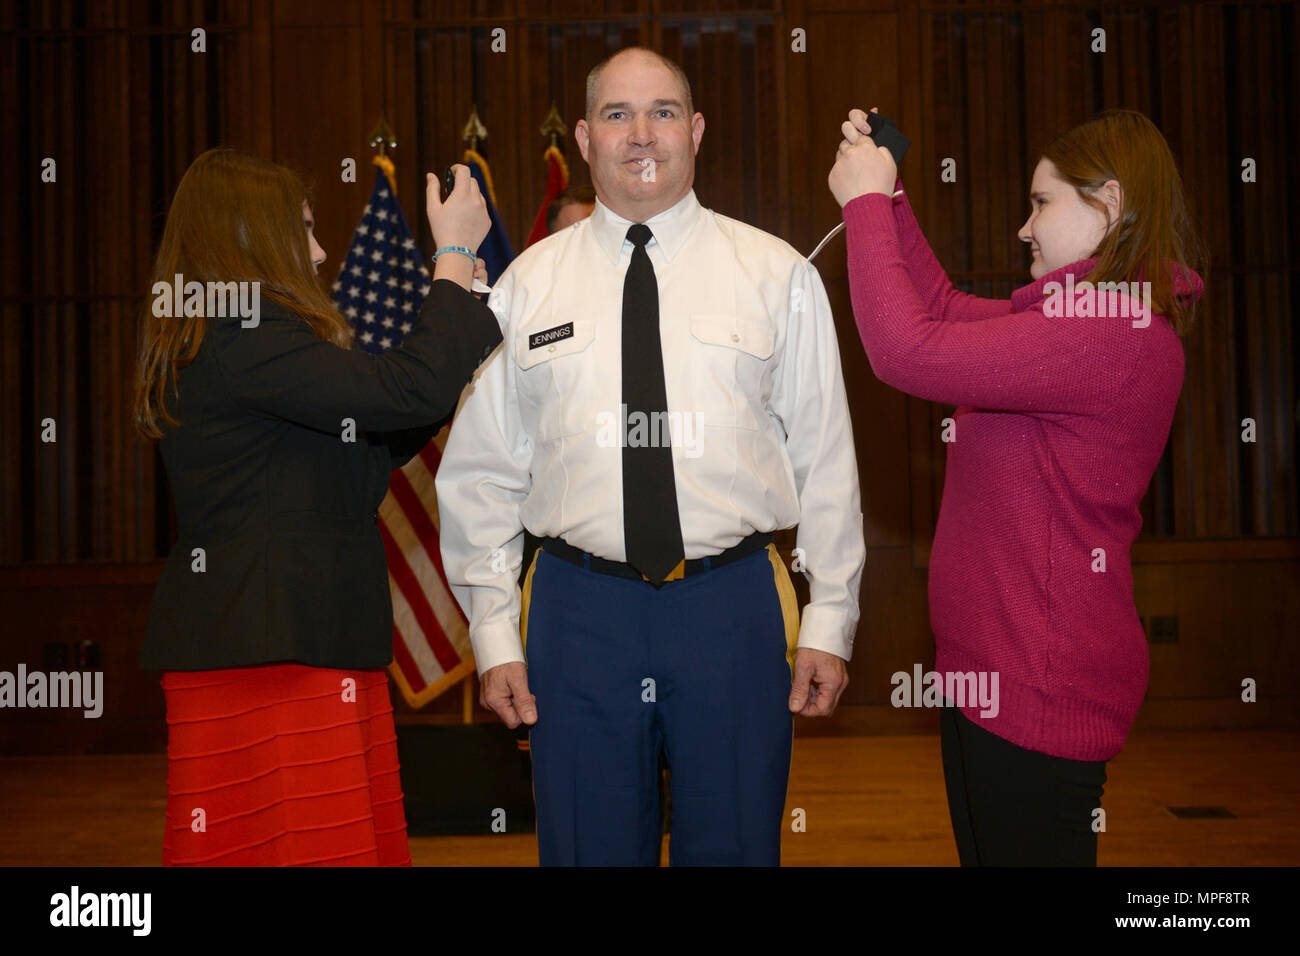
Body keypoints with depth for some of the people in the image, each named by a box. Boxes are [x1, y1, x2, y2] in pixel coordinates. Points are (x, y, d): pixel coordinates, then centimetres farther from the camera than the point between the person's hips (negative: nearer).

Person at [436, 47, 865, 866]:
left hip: (737, 610, 0)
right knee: (588, 847, 12)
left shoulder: (778, 276, 3)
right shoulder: (528, 284, 5)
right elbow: (483, 469, 6)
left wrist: (831, 622, -1)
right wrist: (494, 634, 2)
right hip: (576, 610, 1)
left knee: (736, 848, 10)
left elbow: (825, 459, 2)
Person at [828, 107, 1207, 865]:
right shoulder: (1083, 317, 12)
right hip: (996, 664, 10)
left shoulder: (1111, 331, -21)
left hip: (1039, 685, -10)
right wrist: (885, 193, 11)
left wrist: (866, 202, -14)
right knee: (985, 846, 21)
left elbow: (907, 349, -26)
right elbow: (944, 306, 20)